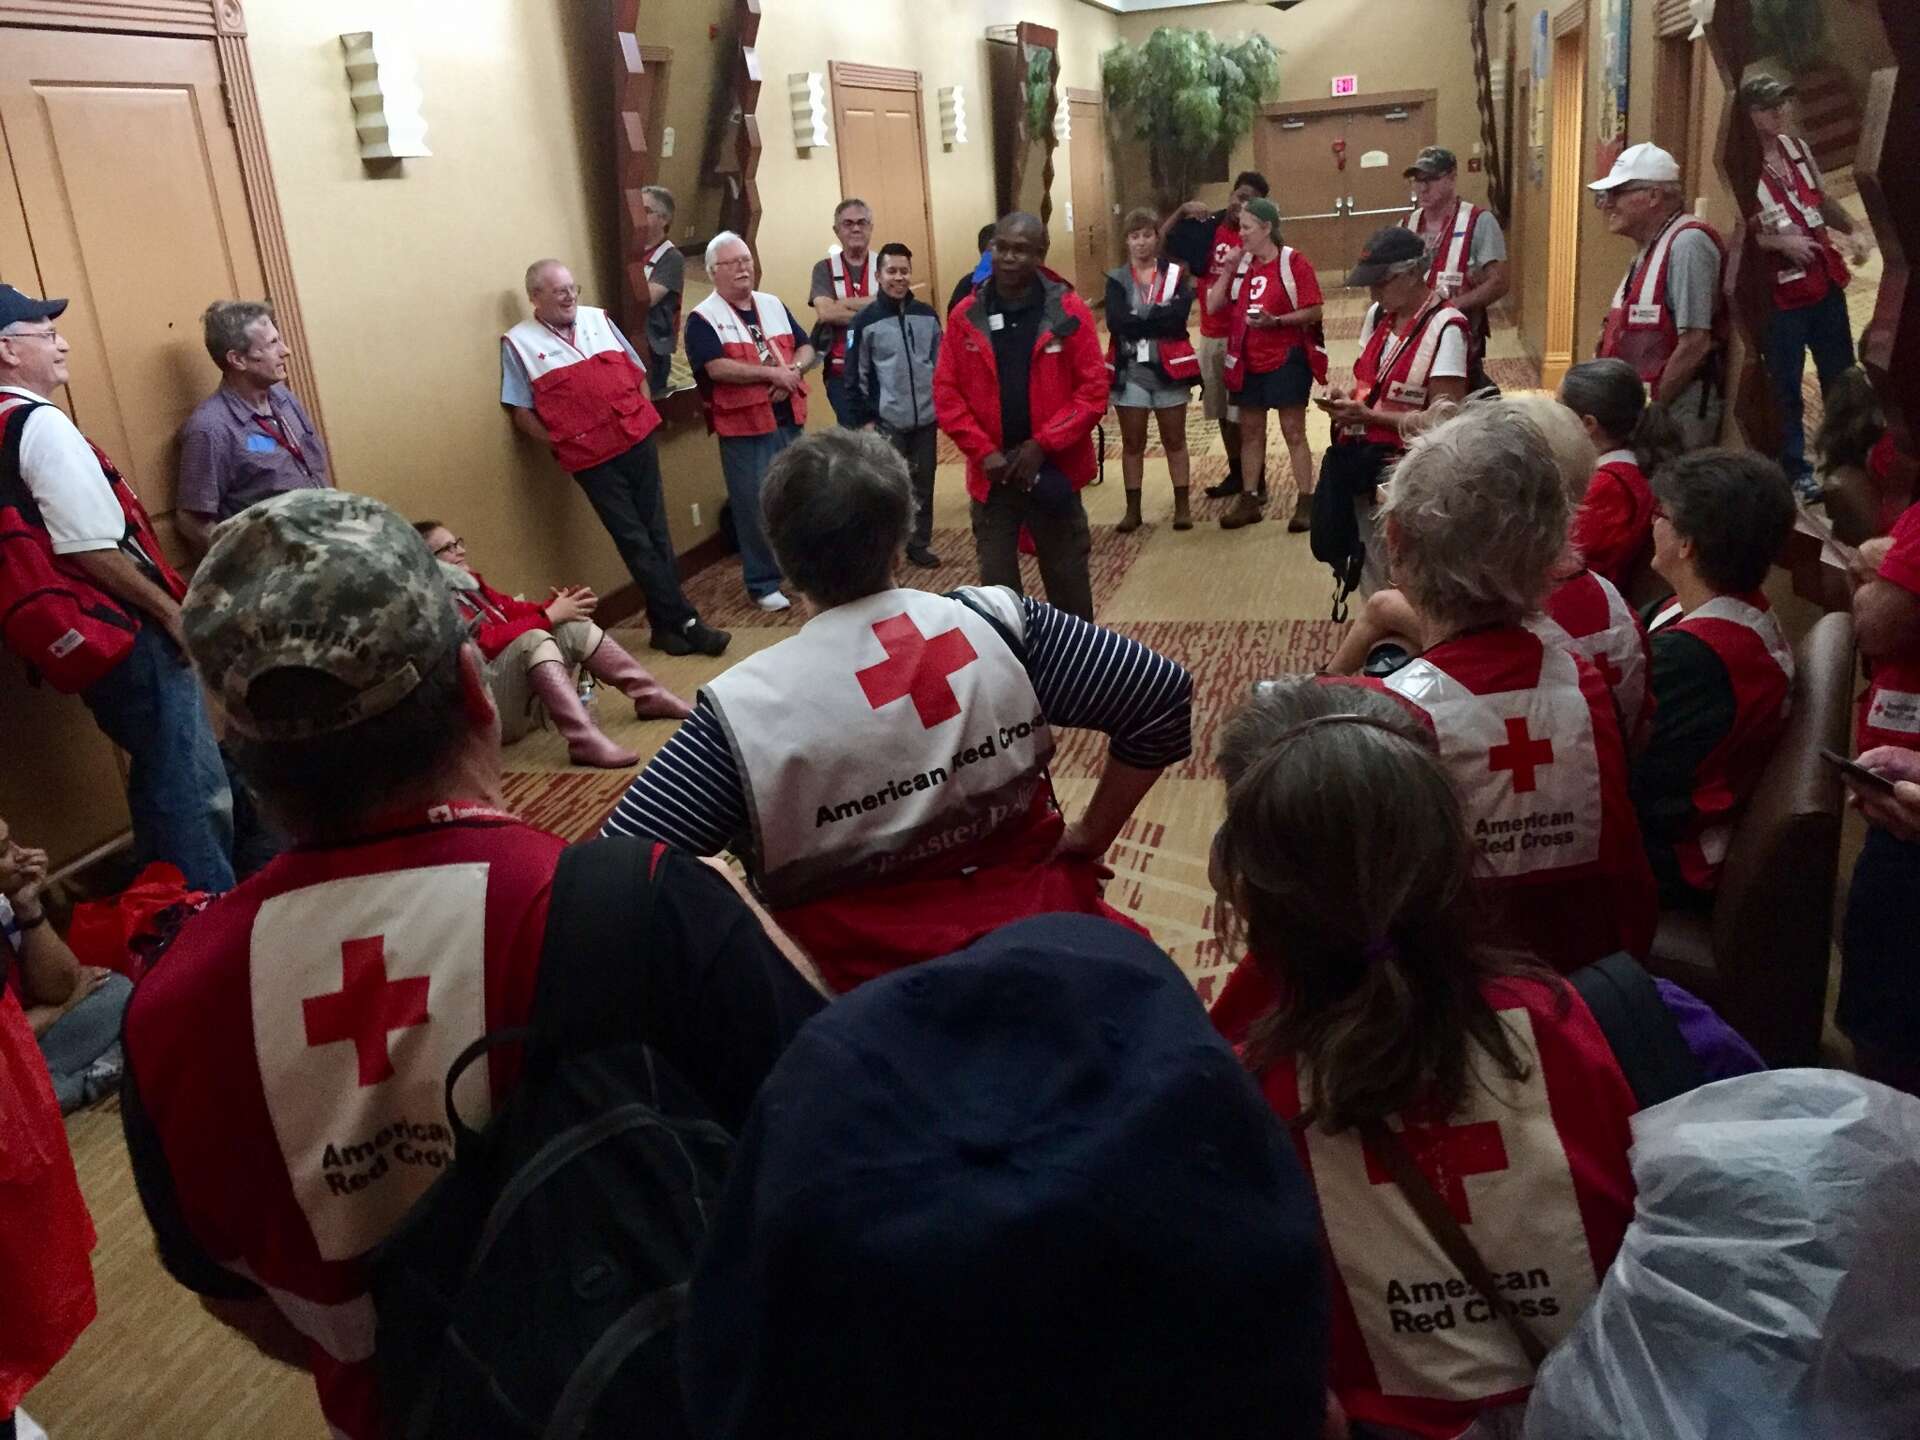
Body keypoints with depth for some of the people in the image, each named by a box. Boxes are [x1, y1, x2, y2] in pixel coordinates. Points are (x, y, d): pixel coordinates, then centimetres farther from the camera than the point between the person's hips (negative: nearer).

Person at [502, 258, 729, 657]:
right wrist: (560, 444, -6)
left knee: (656, 533, 6)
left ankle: (665, 624, 14)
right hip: (591, 457, -4)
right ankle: (684, 622, 2)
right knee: (636, 542, -2)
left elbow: (637, 371, 17)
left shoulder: (598, 319, 11)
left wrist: (644, 416, 7)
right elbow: (521, 411, -2)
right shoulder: (518, 343, -1)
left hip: (639, 439, 4)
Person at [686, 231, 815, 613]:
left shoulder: (773, 305, 12)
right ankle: (763, 584, 11)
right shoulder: (703, 318, -7)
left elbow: (806, 348, 11)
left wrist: (793, 371, -11)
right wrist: (771, 372, -19)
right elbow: (716, 368, -20)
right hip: (744, 428, -5)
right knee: (755, 507, 0)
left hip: (788, 421, 5)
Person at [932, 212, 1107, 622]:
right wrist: (983, 452, -11)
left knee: (1068, 583, 11)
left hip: (1053, 471, -1)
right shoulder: (965, 317, 1)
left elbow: (1093, 390, -8)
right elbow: (946, 394, 0)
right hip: (991, 473, 1)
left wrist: (1043, 445, -14)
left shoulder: (1069, 312, -5)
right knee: (996, 584, 8)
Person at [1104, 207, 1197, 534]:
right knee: (1132, 443, 8)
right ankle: (1133, 509, 18)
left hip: (1169, 368, -1)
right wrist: (1160, 319, -17)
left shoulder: (1176, 274, 1)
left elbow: (1179, 316, -16)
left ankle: (1182, 506, 18)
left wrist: (1137, 320, -17)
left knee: (1175, 440, 9)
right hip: (1129, 371, 1)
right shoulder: (1116, 279, 2)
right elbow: (1115, 323, -14)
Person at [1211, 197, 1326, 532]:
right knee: (1250, 431, 11)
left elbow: (1314, 312, -12)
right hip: (1247, 361, 6)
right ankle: (1250, 499, 19)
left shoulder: (1293, 262, -9)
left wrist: (1276, 321, -24)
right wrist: (1226, 270, -5)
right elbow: (1213, 306, 4)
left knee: (1293, 430, -1)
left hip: (1286, 359, -6)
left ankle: (1305, 502, 3)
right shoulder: (1240, 263, 7)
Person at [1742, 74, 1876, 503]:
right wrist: (1780, 242, -23)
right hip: (1778, 294, -7)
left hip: (1825, 281, 7)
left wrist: (1853, 230, 5)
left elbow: (1820, 200, 19)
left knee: (1842, 378, 16)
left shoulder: (1797, 147, 6)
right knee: (1786, 387, 3)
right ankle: (1796, 472, 15)